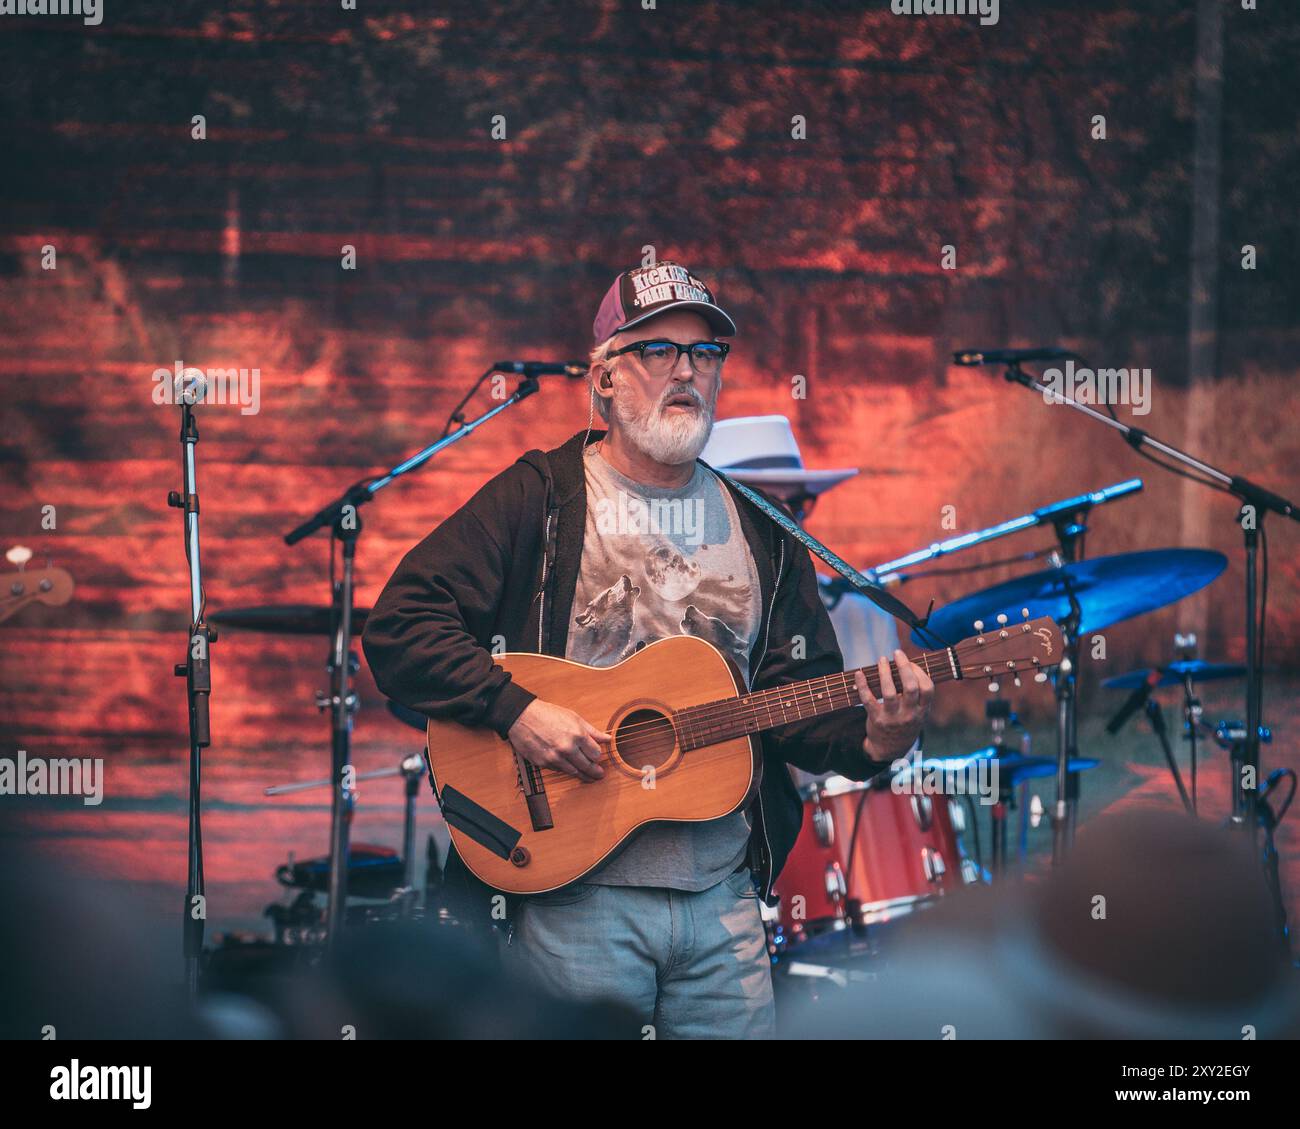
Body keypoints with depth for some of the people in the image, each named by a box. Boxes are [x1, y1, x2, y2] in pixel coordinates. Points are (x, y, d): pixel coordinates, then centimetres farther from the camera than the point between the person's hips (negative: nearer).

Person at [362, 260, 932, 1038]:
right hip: (570, 891, -4)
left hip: (722, 895, 4)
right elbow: (399, 627, -8)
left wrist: (870, 741, -11)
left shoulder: (759, 529, 14)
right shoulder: (541, 499, 0)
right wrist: (515, 709, -20)